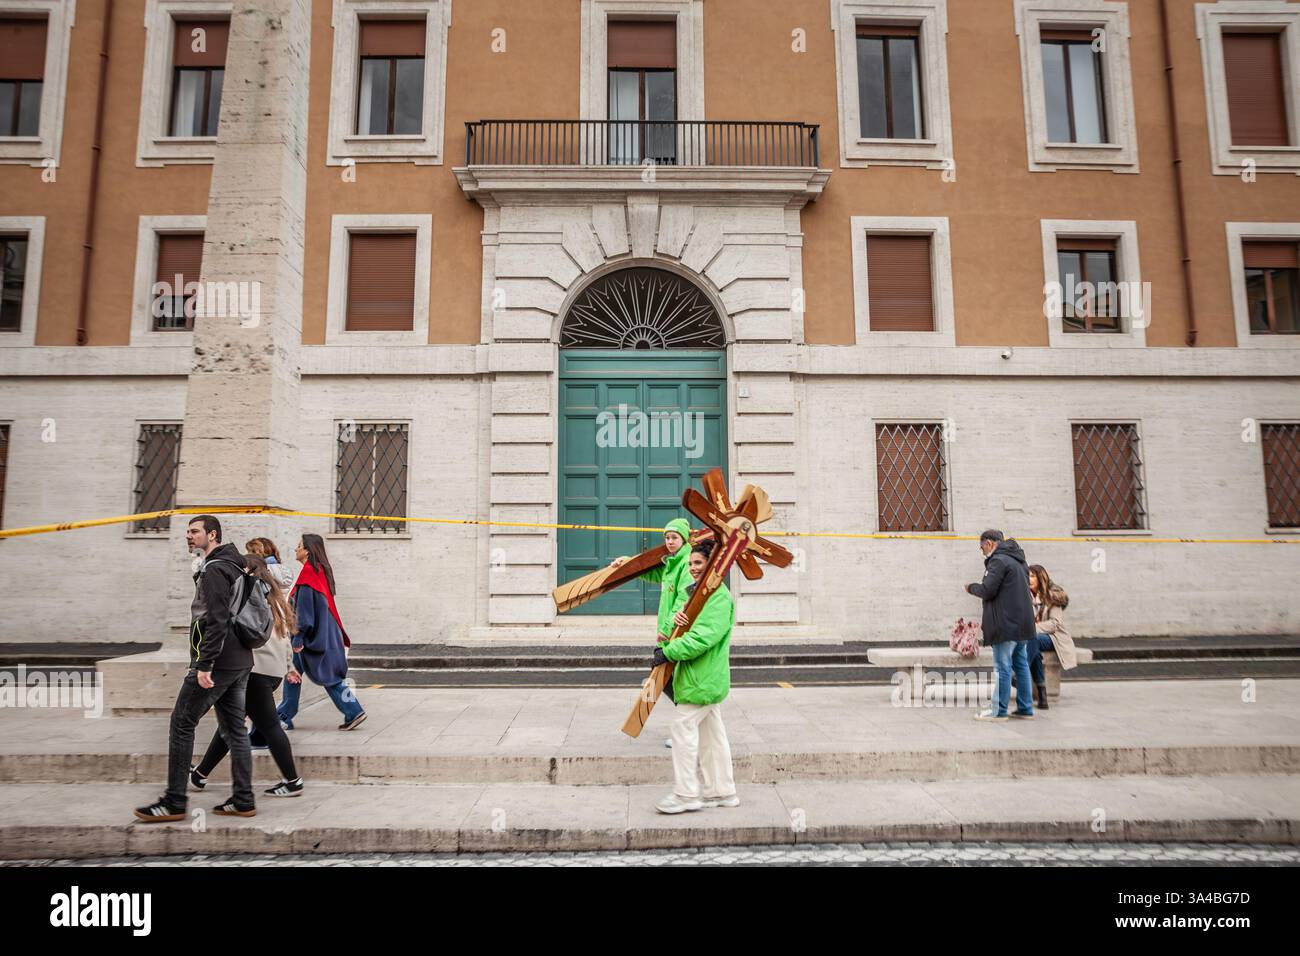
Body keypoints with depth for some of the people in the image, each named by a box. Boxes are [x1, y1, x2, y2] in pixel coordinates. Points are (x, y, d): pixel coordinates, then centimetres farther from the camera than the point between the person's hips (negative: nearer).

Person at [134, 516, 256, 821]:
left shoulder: (214, 569, -12)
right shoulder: (234, 566, 19)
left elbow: (216, 621, -22)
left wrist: (204, 665, -24)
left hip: (217, 662, -10)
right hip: (240, 662, 10)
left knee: (182, 724, 0)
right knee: (234, 729, 10)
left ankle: (174, 802, 5)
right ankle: (243, 801, 12)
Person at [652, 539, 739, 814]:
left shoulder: (720, 598, -17)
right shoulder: (694, 591, 15)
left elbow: (702, 637, -25)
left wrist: (669, 652, -23)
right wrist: (677, 616, -12)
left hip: (703, 677, -10)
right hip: (706, 677, 10)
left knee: (683, 726, -7)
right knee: (711, 732, 14)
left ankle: (686, 794, 2)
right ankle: (722, 791, 23)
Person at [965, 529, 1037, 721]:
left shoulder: (998, 560, -13)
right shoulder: (1019, 561, 17)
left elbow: (987, 590, -18)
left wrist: (971, 587, 2)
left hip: (1006, 624, -9)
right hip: (1023, 624, 9)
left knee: (1002, 668, -4)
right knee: (1021, 665, 13)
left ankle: (999, 711, 0)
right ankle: (1025, 709, 17)